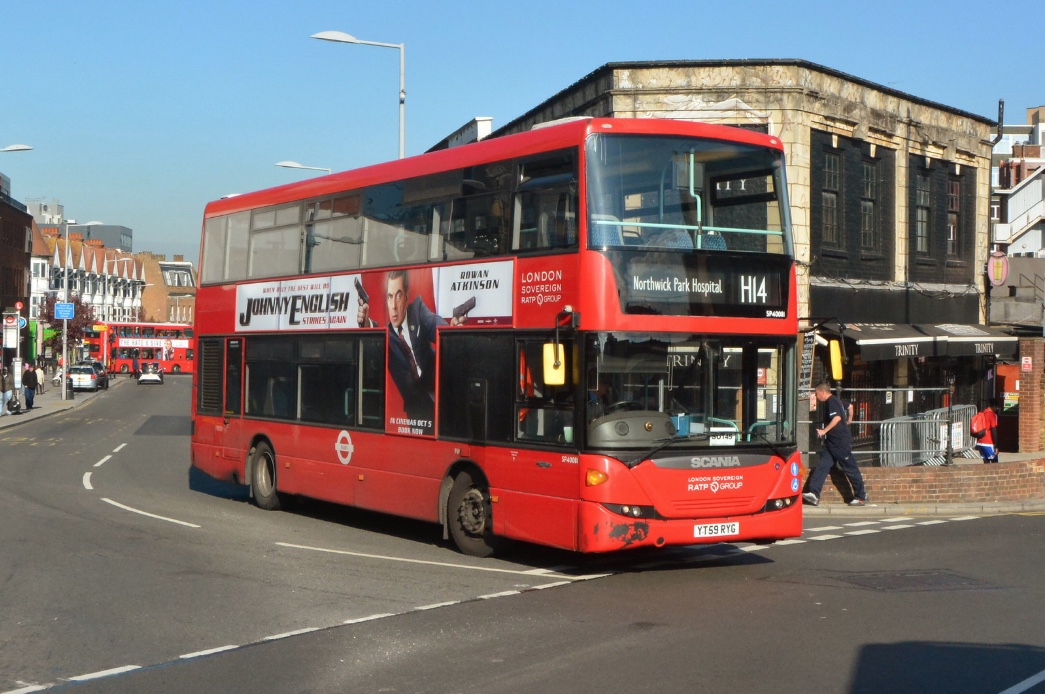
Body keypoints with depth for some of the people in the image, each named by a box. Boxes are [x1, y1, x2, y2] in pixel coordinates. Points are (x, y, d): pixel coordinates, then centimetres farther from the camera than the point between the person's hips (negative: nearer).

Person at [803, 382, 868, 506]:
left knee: (850, 468, -1)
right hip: (832, 442, 10)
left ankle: (861, 497, 8)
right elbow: (849, 406, 32)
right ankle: (814, 494, -10)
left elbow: (837, 418, -28)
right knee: (822, 466, -1)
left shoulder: (831, 401, -14)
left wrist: (824, 431, -24)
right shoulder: (835, 400, 16)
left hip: (841, 442, -10)